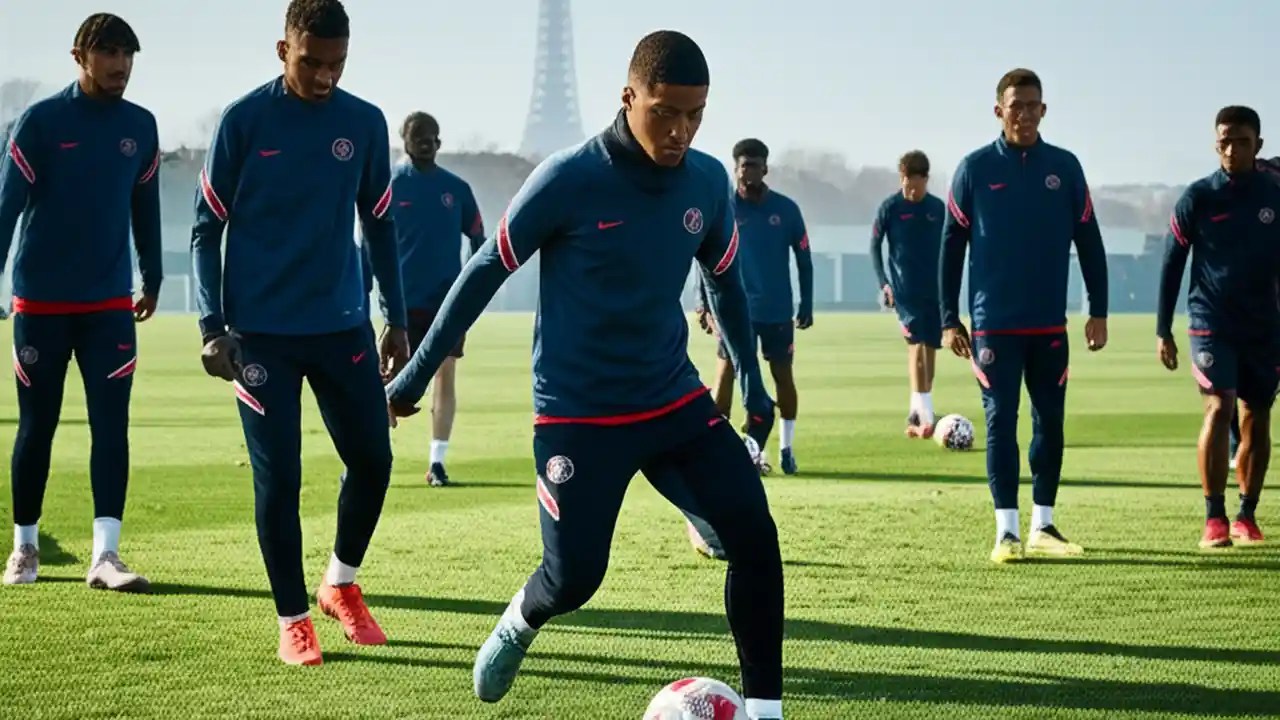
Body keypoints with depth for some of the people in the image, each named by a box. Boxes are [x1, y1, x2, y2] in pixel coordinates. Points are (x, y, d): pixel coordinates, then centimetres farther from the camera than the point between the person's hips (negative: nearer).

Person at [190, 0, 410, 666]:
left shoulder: (365, 124, 3)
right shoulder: (244, 121, -6)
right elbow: (207, 228, -1)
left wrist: (396, 320, 12)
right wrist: (213, 326, -8)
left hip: (344, 327, 3)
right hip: (261, 333, -3)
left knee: (372, 460, 3)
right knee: (277, 474, -3)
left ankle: (341, 585, 27)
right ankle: (293, 619, 10)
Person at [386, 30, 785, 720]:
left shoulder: (708, 182, -2)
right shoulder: (568, 179, -16)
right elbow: (486, 271, -5)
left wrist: (751, 378, 23)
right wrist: (418, 372, 1)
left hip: (676, 401, 4)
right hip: (578, 414, -4)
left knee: (755, 535, -12)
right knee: (575, 578, -6)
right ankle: (517, 626, 32)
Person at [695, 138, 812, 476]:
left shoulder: (786, 209, -1)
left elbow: (803, 258, 5)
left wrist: (806, 304, 2)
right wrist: (706, 304, -1)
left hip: (778, 310, 1)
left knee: (783, 375, 5)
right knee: (726, 372, -7)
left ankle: (787, 448, 17)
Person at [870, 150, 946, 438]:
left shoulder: (938, 208, 5)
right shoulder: (889, 208, -4)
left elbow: (946, 248, 14)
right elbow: (875, 246, 2)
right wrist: (883, 282, -7)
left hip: (935, 290, 4)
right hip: (905, 291, -4)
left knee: (929, 348, 8)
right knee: (917, 344, -16)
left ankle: (916, 415, 21)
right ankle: (925, 417, -23)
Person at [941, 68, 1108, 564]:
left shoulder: (1065, 167, 4)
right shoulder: (975, 169, -1)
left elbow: (1088, 241, 8)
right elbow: (951, 244, 2)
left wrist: (1098, 311, 3)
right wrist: (949, 320, -1)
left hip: (1050, 324, 2)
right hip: (994, 324, -2)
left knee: (1050, 421, 6)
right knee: (1001, 422, -3)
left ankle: (1042, 527, 16)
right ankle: (1006, 532, -1)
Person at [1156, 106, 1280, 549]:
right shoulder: (1197, 198, -3)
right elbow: (1172, 264, 2)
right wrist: (1163, 331, 1)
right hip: (1211, 323, -3)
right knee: (1219, 407, -16)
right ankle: (1214, 520, -11)